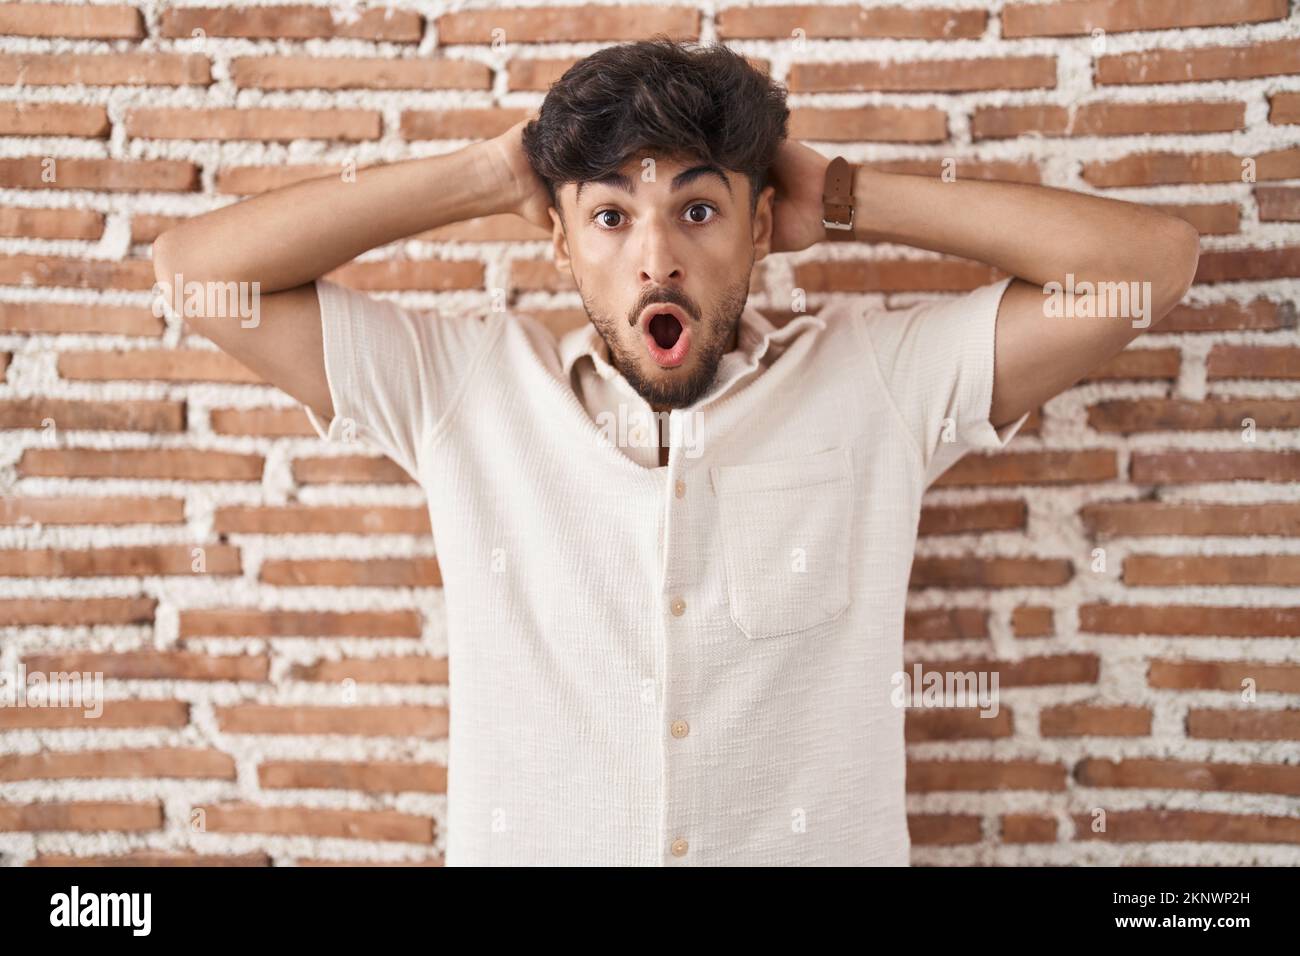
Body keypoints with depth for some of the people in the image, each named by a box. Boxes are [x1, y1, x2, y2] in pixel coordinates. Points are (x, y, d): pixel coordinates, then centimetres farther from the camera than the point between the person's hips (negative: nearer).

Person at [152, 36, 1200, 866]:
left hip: (821, 841, 0)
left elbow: (1153, 257, -2)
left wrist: (843, 197, -2)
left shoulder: (877, 380, 0)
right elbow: (196, 266, 1)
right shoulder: (465, 387, 2)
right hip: (520, 843, 1)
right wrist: (484, 178, -1)